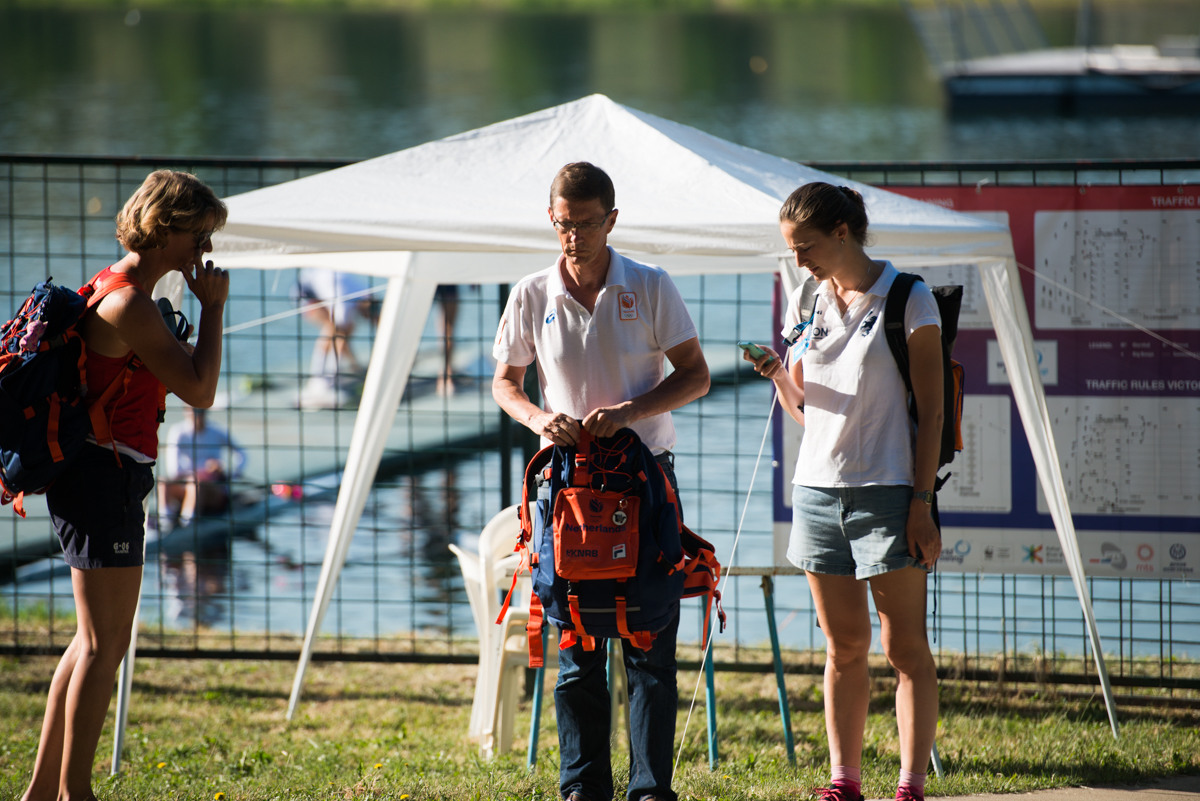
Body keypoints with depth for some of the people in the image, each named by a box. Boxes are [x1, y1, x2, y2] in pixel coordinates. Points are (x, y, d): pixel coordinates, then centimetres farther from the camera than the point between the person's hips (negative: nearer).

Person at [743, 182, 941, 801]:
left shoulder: (907, 301, -5)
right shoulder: (805, 304, 11)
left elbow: (931, 409, -6)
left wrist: (922, 503, -11)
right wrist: (777, 374, -3)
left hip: (886, 489, -5)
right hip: (817, 487, 5)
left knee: (905, 648, -3)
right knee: (843, 646, 8)